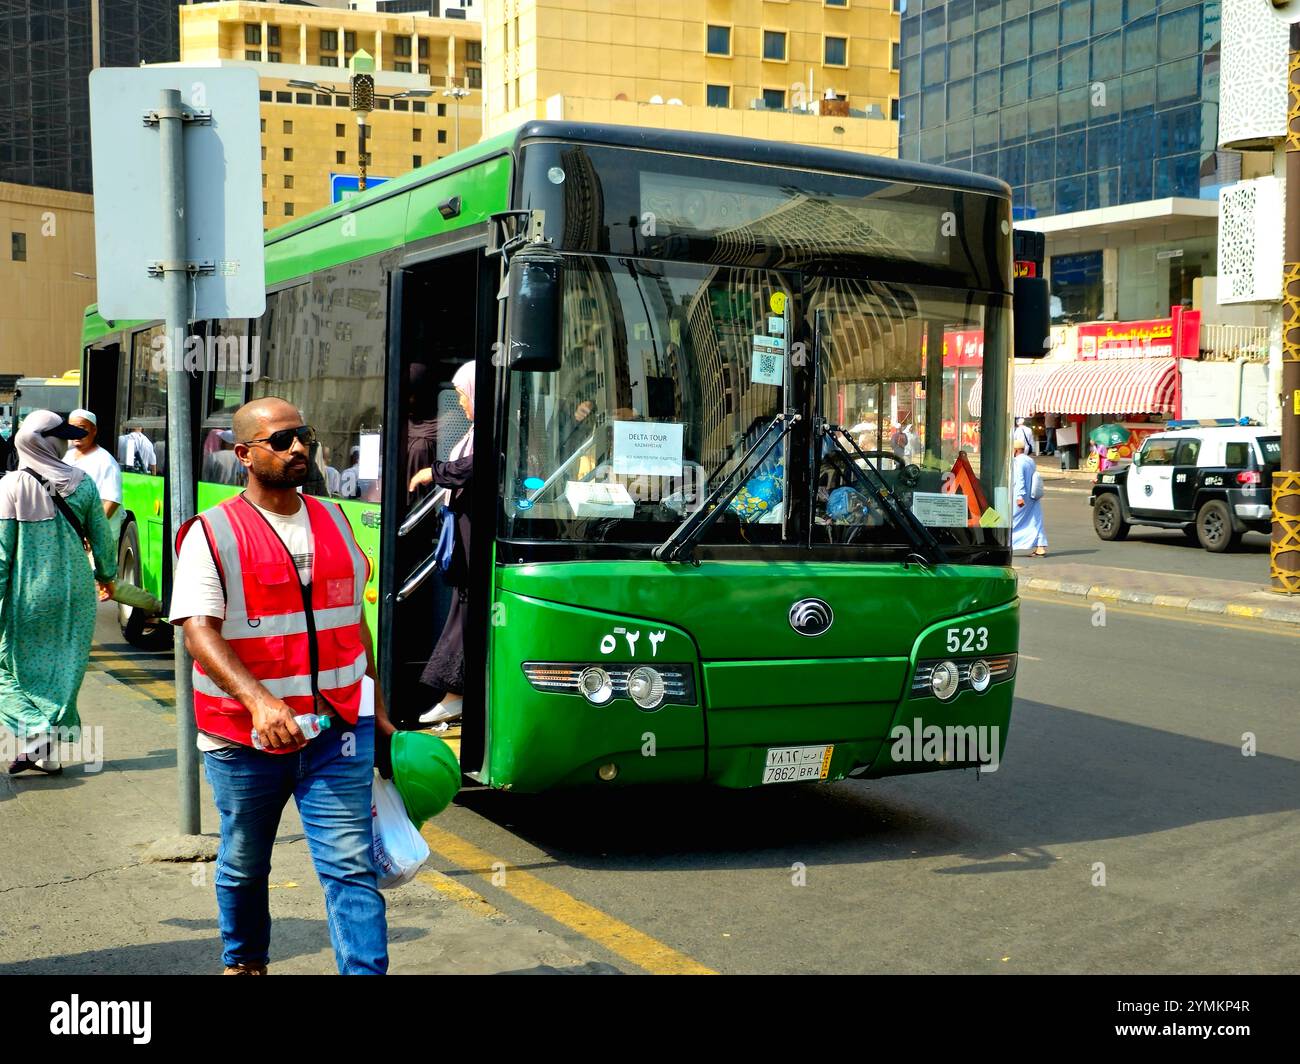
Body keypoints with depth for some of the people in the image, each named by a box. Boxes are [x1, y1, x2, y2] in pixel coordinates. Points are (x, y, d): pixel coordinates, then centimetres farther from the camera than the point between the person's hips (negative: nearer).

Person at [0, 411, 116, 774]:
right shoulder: (81, 482, -4)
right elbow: (101, 538, 5)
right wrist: (106, 574, 21)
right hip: (74, 591, 2)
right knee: (64, 668, 10)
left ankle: (36, 735, -4)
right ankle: (49, 750, 12)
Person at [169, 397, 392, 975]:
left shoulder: (334, 521, 10)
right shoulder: (212, 533, -6)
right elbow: (199, 631, -16)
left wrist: (377, 711, 19)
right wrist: (259, 702, -30)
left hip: (337, 731, 2)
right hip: (244, 736, -2)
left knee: (351, 868, -5)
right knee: (244, 867, 17)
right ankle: (244, 961, 41)